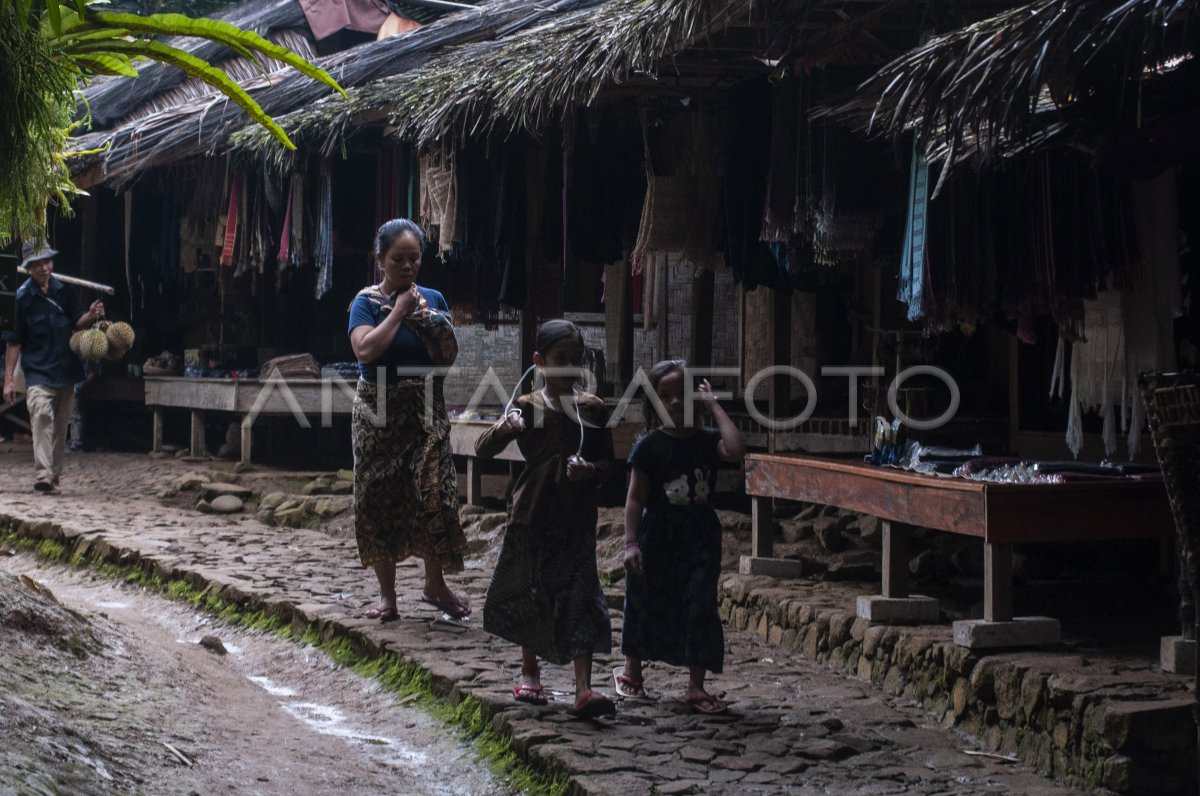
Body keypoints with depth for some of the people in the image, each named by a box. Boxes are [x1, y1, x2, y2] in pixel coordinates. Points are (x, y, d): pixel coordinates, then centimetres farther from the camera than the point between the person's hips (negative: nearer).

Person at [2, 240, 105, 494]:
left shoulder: (66, 290, 3)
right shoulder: (22, 297, -5)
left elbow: (77, 323, 2)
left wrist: (91, 316, -21)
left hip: (67, 371, 4)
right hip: (38, 372, -4)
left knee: (60, 426, 10)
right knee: (41, 416, -22)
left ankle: (55, 475, 21)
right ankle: (43, 476, -29)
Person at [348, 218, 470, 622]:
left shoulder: (433, 299, 5)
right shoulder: (366, 301, -3)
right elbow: (366, 349, -20)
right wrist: (399, 310, -14)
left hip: (425, 410, 2)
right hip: (378, 410, -2)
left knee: (433, 493, -5)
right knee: (379, 498, 2)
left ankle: (434, 584, 12)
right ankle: (386, 593, 12)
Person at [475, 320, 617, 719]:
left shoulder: (593, 408, 3)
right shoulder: (527, 408, -1)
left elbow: (608, 462, 9)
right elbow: (482, 450, -6)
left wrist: (591, 470, -14)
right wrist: (502, 428, -27)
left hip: (578, 517, 0)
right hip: (533, 516, 0)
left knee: (581, 599, -9)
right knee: (530, 595, 11)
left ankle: (584, 690, -16)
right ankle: (529, 674, 31)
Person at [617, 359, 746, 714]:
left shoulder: (707, 441, 0)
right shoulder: (649, 446, -6)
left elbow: (736, 450, -23)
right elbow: (635, 498, -6)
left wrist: (714, 406, -14)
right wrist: (631, 543, -13)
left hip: (700, 537, 2)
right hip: (657, 535, -1)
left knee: (700, 606, -1)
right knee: (647, 604, 11)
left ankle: (696, 686, 4)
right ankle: (631, 671, 32)